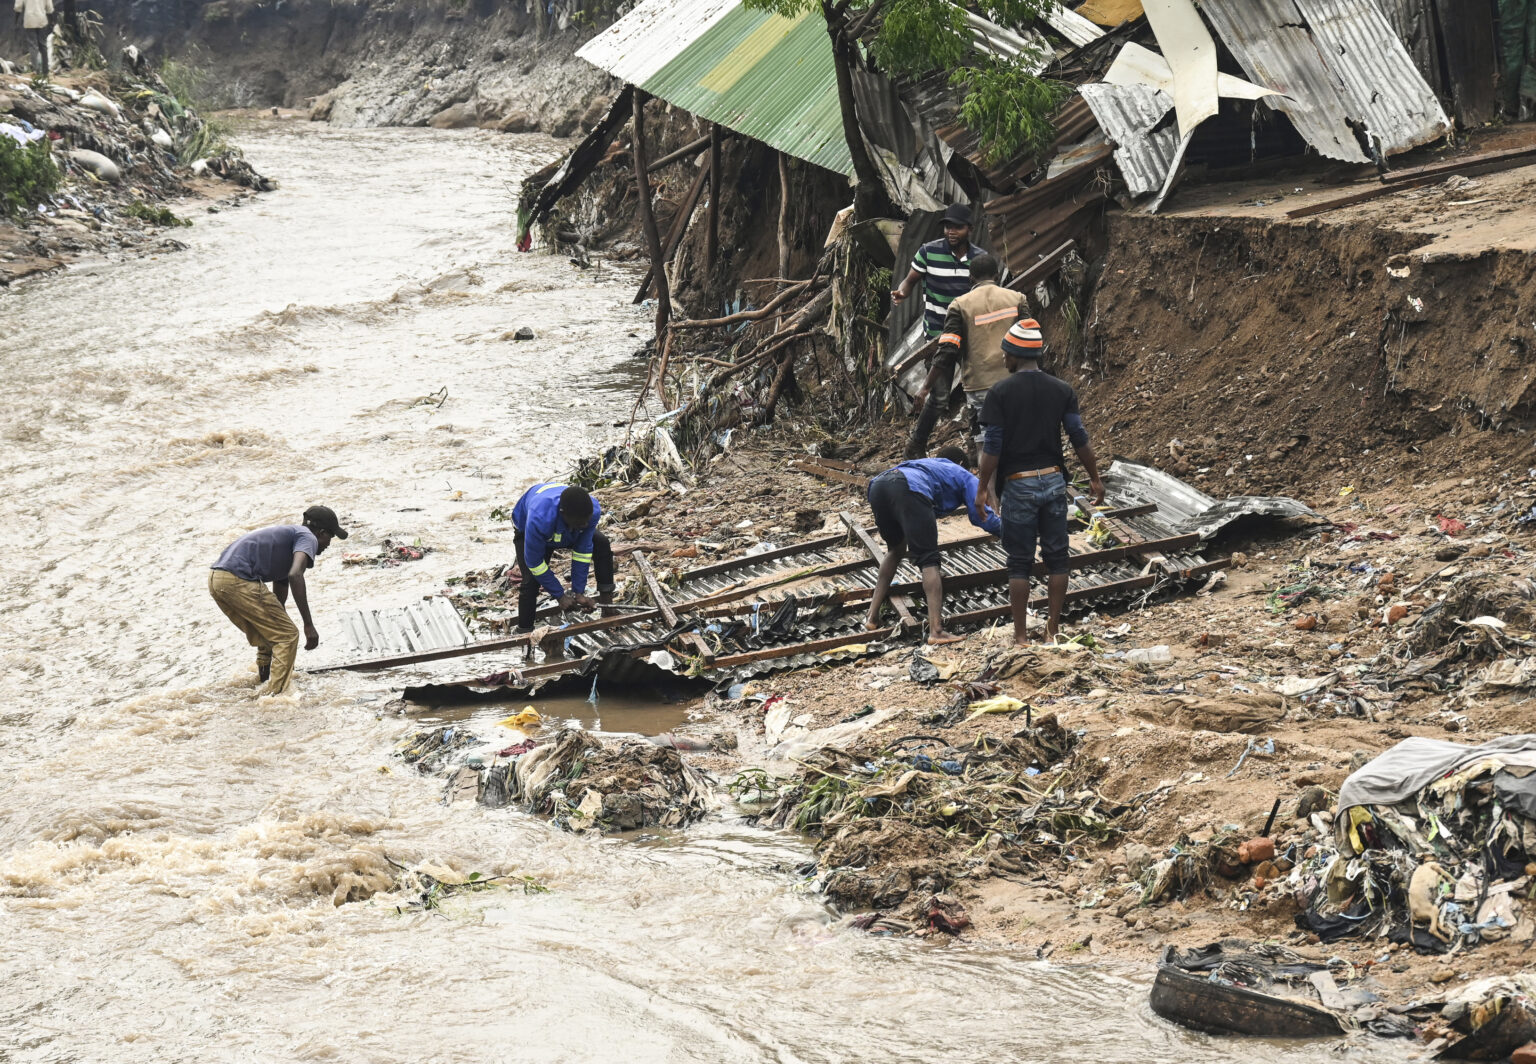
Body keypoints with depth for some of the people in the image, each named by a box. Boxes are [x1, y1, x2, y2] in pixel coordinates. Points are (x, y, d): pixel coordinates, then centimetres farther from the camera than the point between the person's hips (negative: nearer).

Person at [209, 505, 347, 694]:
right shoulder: (307, 538, 4)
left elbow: (278, 600, 41)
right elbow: (295, 576, -18)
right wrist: (309, 625, -18)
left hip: (216, 580, 10)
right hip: (240, 580, -10)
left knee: (267, 638, 26)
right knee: (288, 636, -2)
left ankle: (263, 684, 34)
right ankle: (277, 695, -8)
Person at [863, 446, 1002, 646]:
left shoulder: (927, 464, 45)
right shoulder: (963, 475, 30)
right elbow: (982, 516, 20)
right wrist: (1006, 530, 37)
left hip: (877, 485, 6)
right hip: (909, 489, -6)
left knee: (896, 550, 29)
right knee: (929, 561, -4)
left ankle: (872, 616, 26)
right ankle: (936, 631, -18)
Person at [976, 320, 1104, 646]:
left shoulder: (1001, 392, -9)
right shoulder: (1062, 390, 1)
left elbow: (992, 447, -10)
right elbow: (1079, 439, 1)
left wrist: (983, 487, -2)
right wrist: (1095, 478, 11)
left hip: (1018, 485, -3)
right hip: (1054, 481, 3)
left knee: (1020, 562, 4)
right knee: (1056, 558, 10)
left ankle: (1021, 635, 7)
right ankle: (1053, 629, 13)